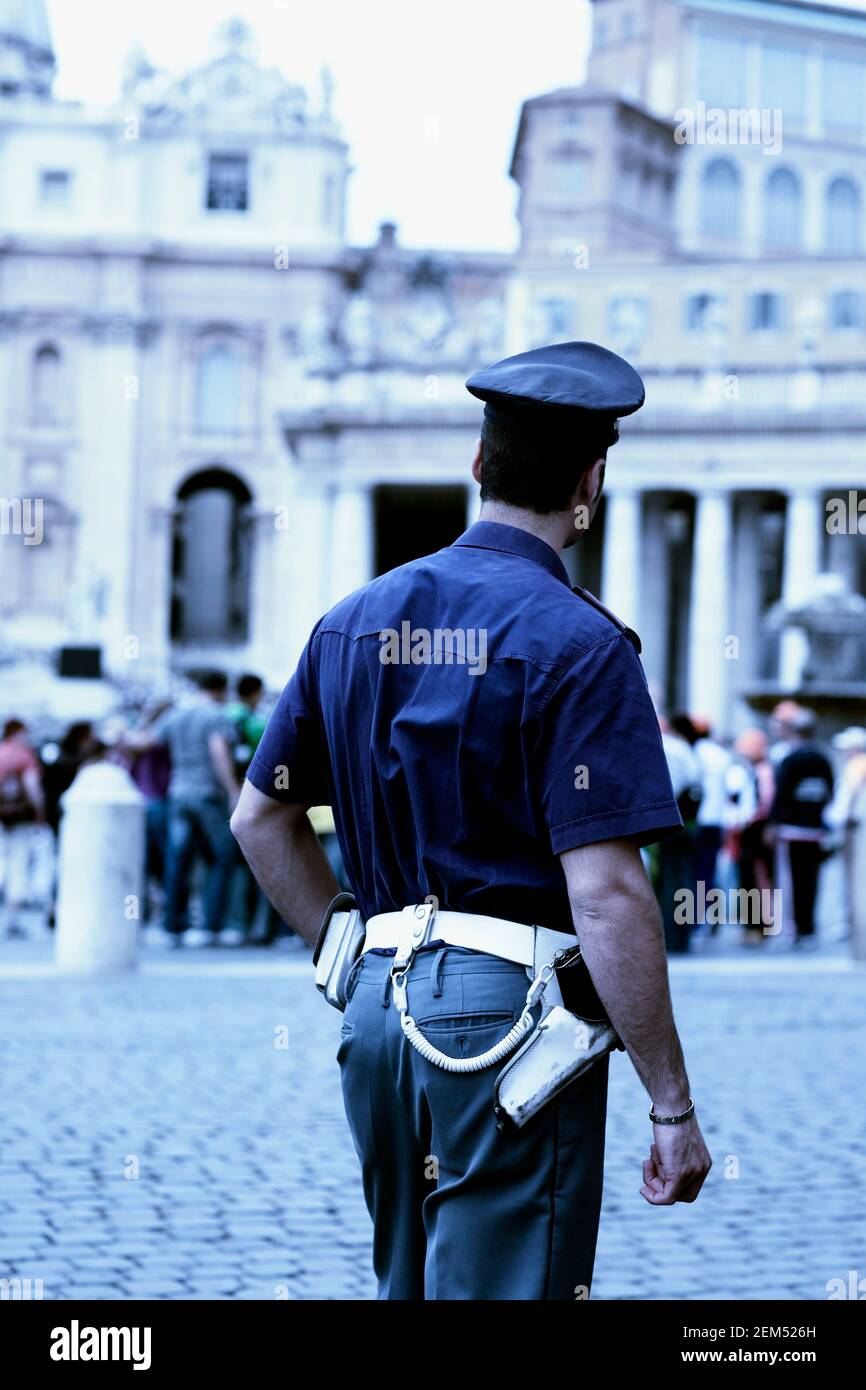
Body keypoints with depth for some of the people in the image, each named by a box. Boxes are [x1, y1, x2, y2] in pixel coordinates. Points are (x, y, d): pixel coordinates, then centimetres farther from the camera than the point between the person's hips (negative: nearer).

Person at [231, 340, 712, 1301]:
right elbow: (606, 893, -17)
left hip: (379, 1005, 7)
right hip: (510, 1007, -7)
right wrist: (673, 1108, -12)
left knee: (409, 1285, 20)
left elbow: (259, 817, 17)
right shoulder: (575, 642, -11)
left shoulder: (357, 619, 11)